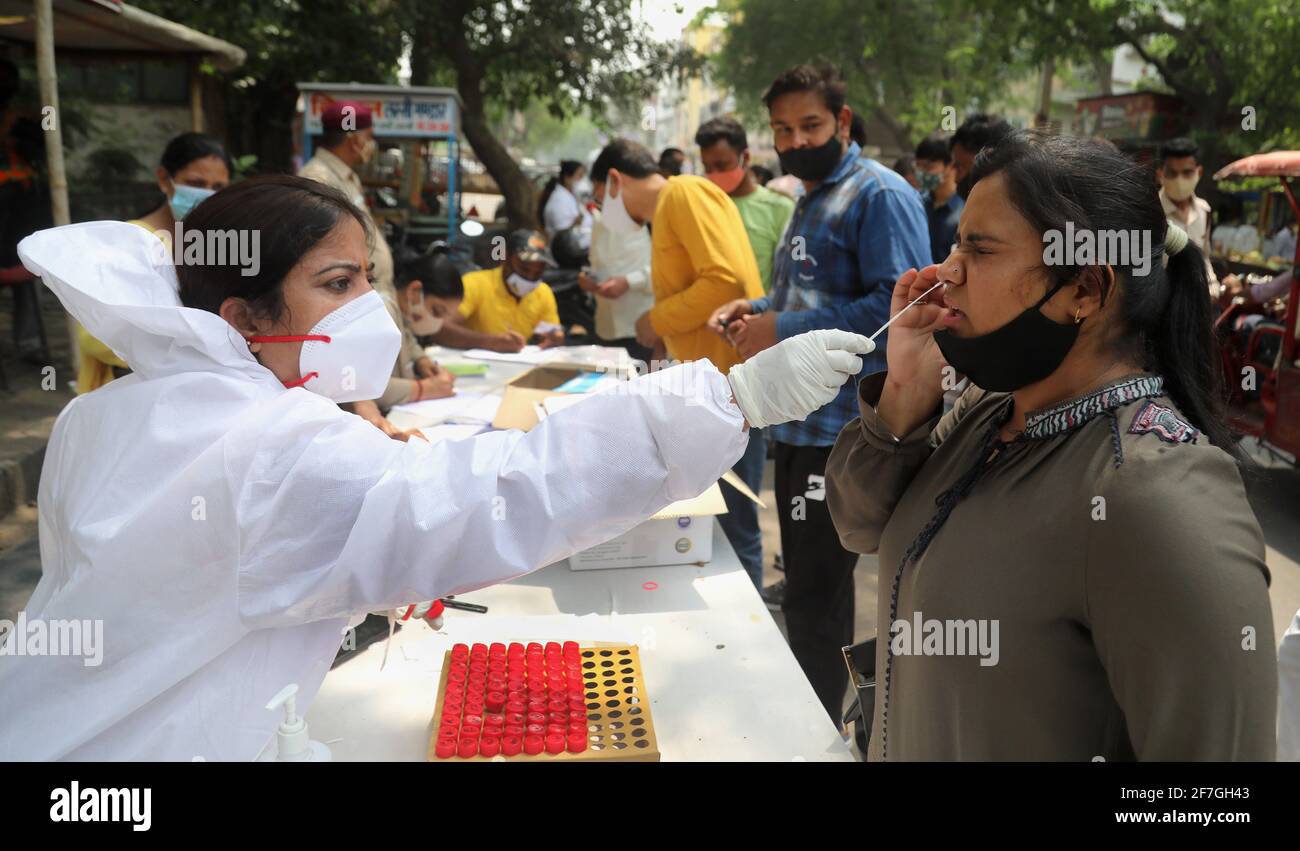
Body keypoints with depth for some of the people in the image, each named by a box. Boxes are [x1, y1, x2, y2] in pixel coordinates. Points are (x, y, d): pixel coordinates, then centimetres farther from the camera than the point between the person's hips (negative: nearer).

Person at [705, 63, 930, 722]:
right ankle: (815, 715, 37)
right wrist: (754, 310, 8)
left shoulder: (880, 195, -13)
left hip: (844, 428, -10)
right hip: (798, 421, 10)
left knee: (816, 599, -2)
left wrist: (782, 331, -21)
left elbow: (896, 304, -24)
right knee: (807, 583, 20)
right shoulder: (811, 200, 18)